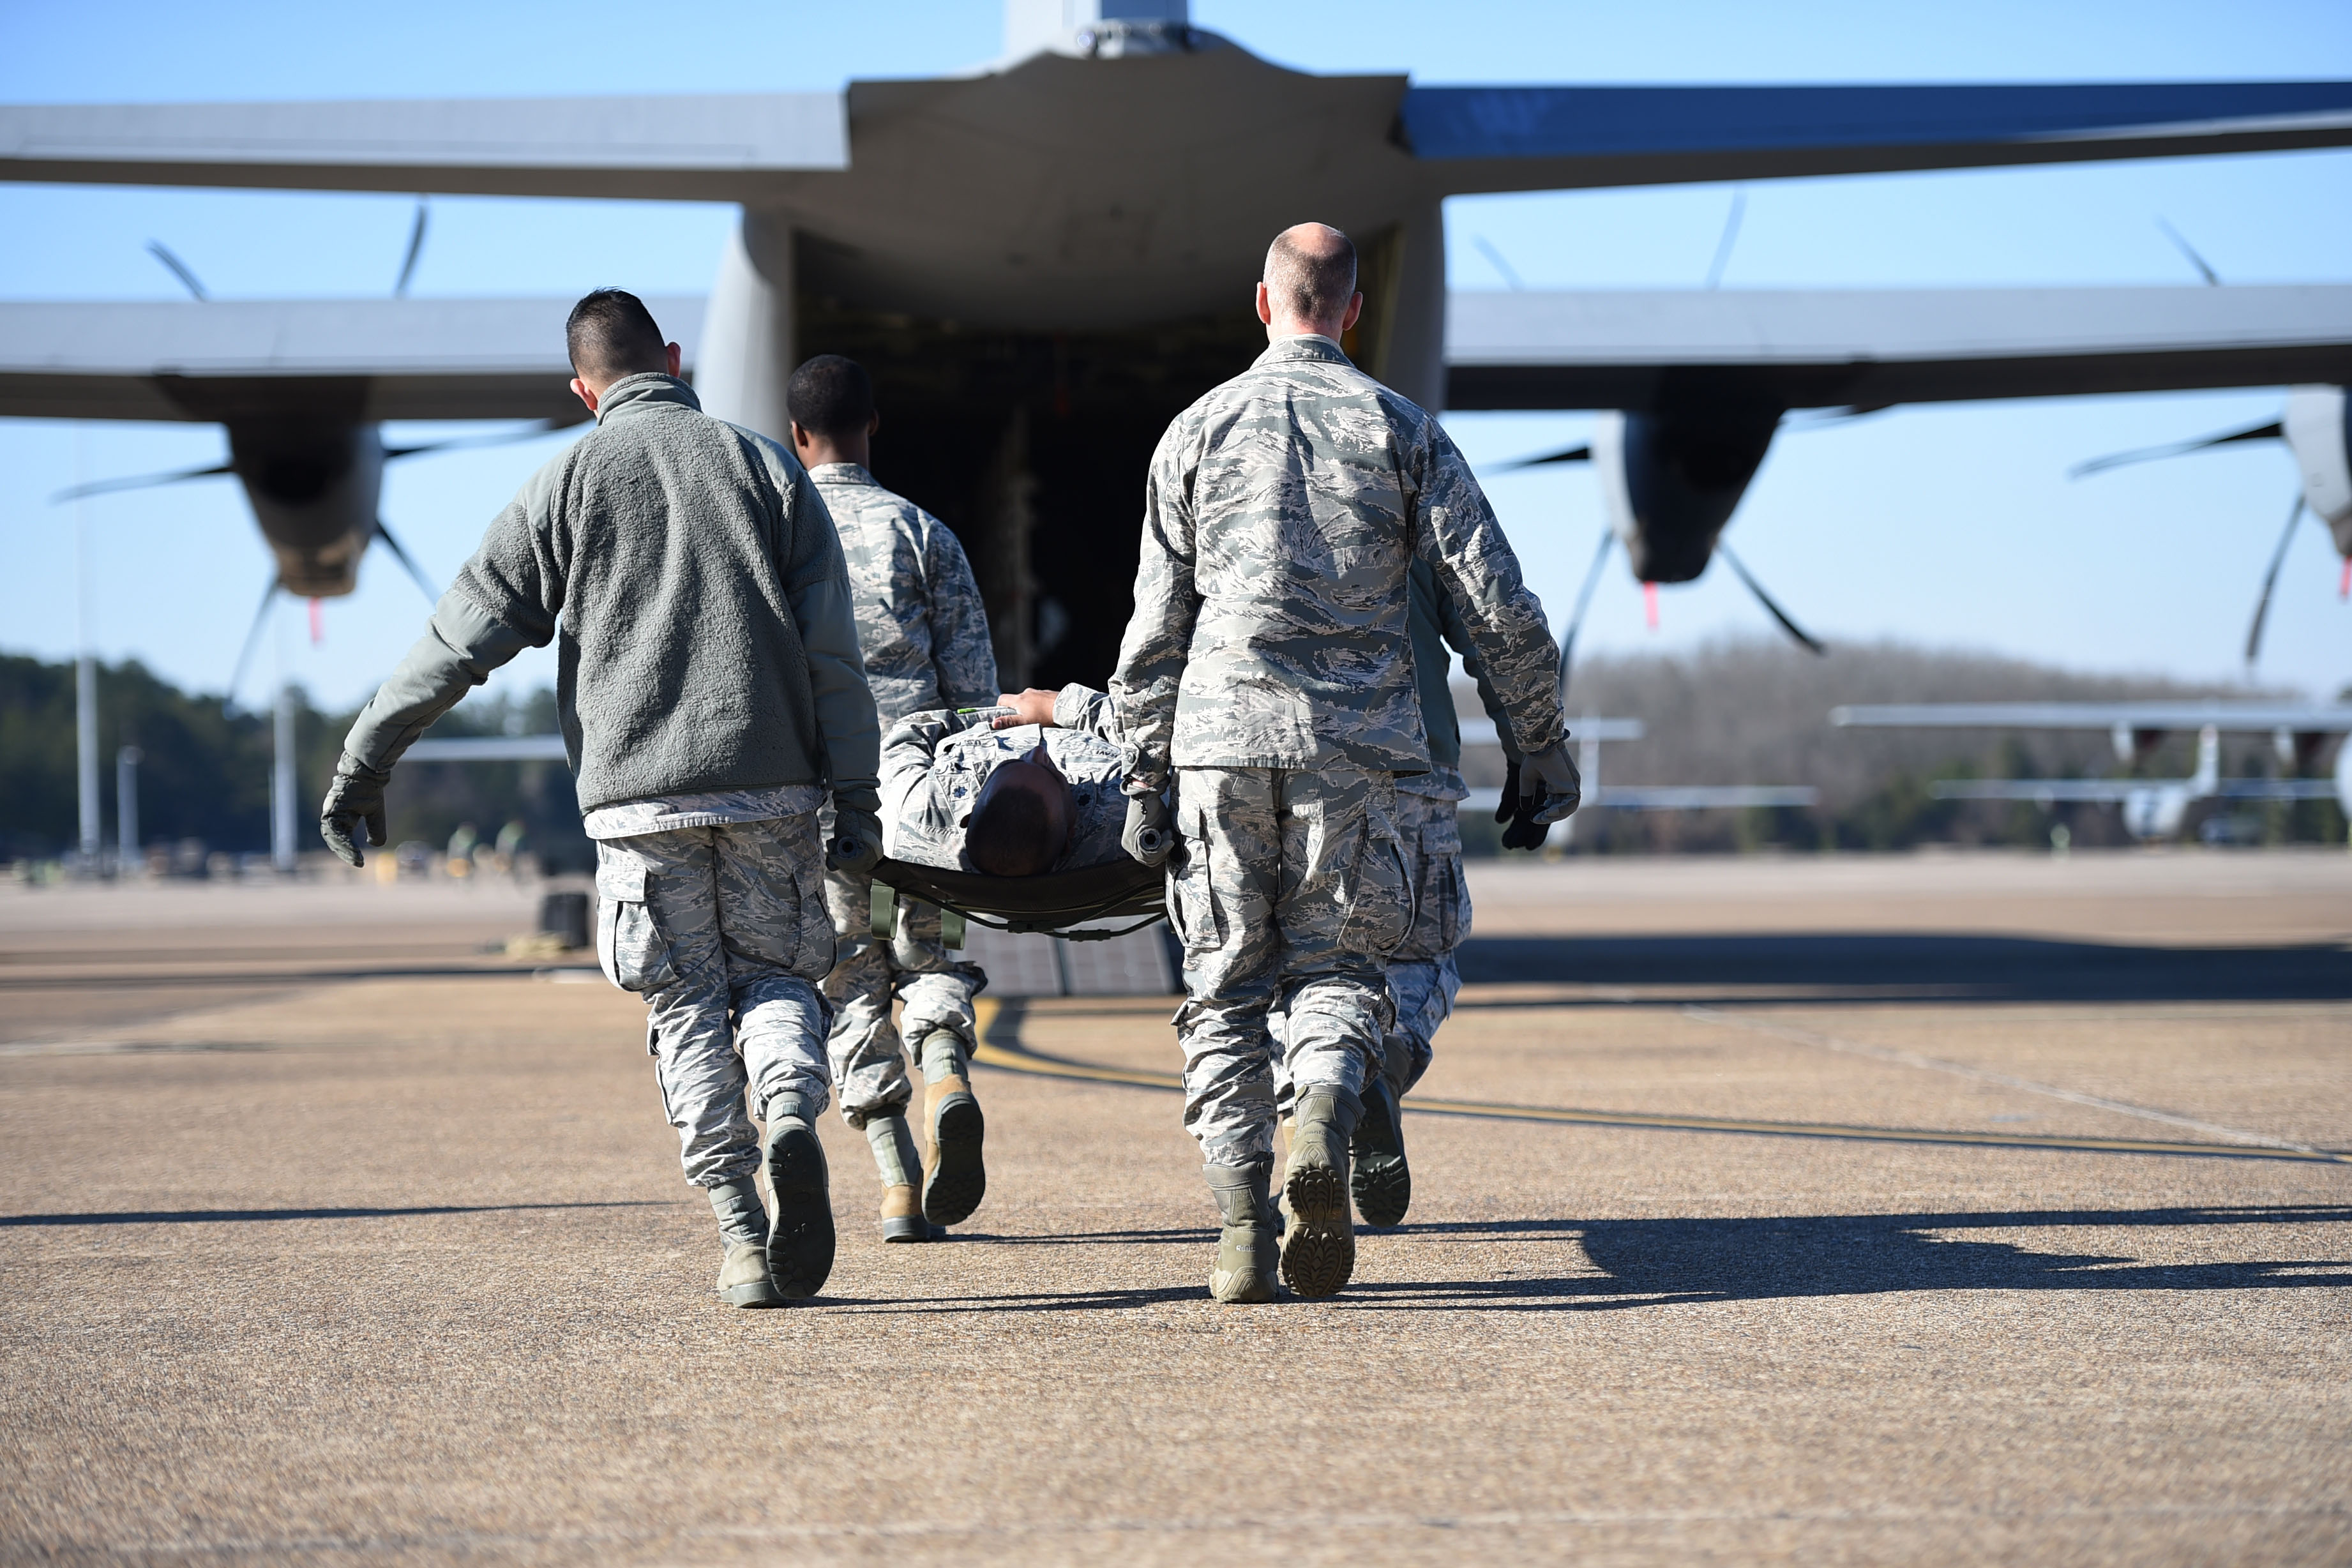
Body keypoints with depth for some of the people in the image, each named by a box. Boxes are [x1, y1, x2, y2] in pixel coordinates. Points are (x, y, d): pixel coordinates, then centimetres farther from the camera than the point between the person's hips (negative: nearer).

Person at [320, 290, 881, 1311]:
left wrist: (363, 763, 9)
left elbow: (462, 638, 3)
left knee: (687, 1010, 6)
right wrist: (855, 801, 7)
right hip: (771, 785, 1)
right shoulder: (767, 469, 9)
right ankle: (792, 1113, -20)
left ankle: (743, 1242, -1)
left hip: (639, 797, -1)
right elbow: (833, 651, 4)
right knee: (776, 974, 13)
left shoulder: (567, 484, 5)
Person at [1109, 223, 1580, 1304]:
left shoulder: (1200, 430, 9)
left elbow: (1155, 626, 8)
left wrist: (1144, 777, 12)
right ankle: (1322, 1129, -22)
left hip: (1222, 738, 0)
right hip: (1354, 746, 0)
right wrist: (1543, 747, 12)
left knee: (1224, 988, 7)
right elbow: (1498, 607, 3)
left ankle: (1242, 1225, -4)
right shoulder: (1402, 431, 7)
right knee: (1336, 970, 9)